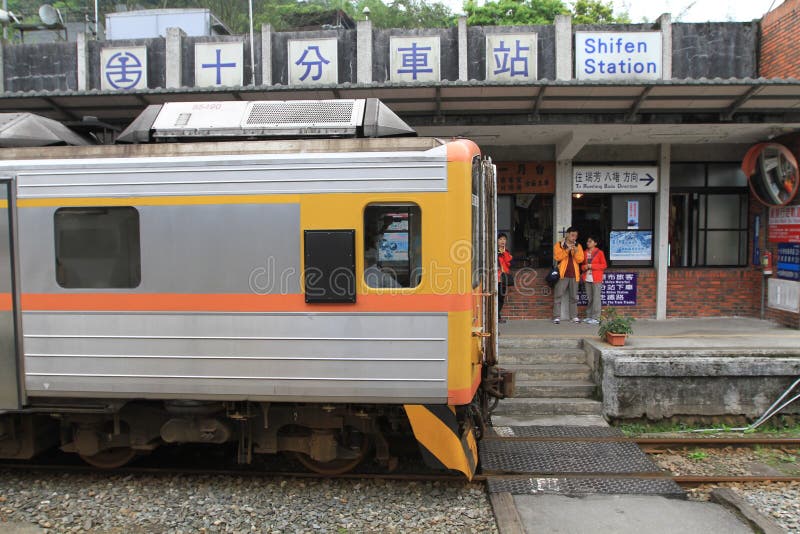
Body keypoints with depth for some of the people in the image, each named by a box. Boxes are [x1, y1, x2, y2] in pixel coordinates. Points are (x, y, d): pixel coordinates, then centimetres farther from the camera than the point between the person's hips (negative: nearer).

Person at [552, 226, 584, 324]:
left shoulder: (578, 246, 11)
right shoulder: (559, 245, 3)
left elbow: (580, 259, 1)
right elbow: (557, 257, -12)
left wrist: (576, 252, -16)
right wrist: (567, 250, -20)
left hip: (574, 275, 3)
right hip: (562, 274, -3)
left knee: (574, 297, 8)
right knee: (558, 296, -5)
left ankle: (574, 316, 15)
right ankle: (556, 317, -3)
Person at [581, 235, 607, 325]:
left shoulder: (599, 252, -2)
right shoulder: (585, 253, 12)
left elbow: (604, 265, -5)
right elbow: (582, 264, 21)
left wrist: (592, 266, -13)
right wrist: (584, 267, -3)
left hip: (596, 278, -5)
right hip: (587, 278, 5)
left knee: (596, 298, -6)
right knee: (589, 298, 10)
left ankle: (596, 318, -4)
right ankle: (589, 316, 16)